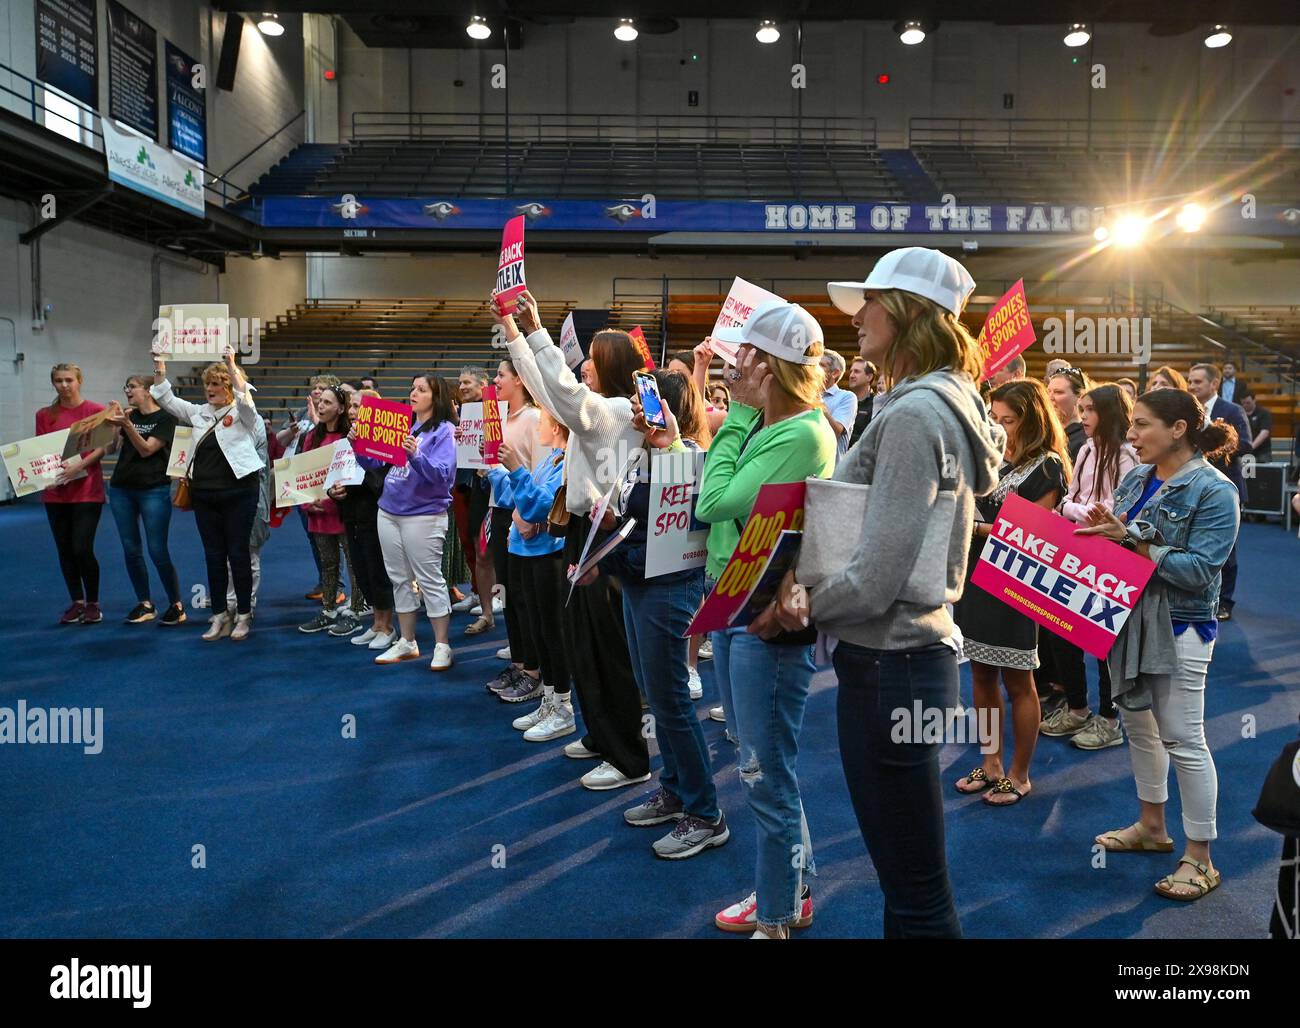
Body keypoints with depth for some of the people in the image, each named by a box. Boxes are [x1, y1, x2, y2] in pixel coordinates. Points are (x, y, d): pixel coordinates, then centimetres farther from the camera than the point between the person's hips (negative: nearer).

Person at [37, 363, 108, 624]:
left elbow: (101, 448, -5)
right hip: (55, 492, 4)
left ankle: (93, 603, 9)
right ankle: (77, 602, 21)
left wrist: (78, 465, -20)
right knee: (64, 551, 8)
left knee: (82, 549, -8)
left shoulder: (95, 410, -1)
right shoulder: (44, 415, 9)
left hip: (87, 490, -4)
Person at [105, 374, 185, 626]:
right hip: (121, 489, 6)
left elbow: (146, 449, -13)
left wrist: (127, 424, -21)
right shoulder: (129, 415, 12)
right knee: (131, 550, 7)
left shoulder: (165, 418, -4)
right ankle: (145, 604, 17)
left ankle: (177, 605, 5)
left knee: (158, 551, -6)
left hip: (154, 491, -6)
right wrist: (114, 426, -4)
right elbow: (115, 448, 8)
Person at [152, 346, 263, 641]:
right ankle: (219, 616, 18)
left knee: (238, 554, 1)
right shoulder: (198, 412, 13)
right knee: (213, 556, 9)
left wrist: (231, 365, -33)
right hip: (205, 495, 5)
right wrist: (160, 366, 2)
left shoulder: (242, 413, -3)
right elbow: (165, 399, 14)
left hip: (238, 493, -5)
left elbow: (244, 396, -23)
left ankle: (244, 614, 13)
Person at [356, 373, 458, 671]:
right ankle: (406, 643, 23)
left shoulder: (443, 430, -6)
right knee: (400, 580, 12)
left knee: (430, 580, -2)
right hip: (389, 512, 7)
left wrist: (416, 455, -32)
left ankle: (442, 646, 6)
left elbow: (442, 475, -18)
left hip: (424, 516, -7)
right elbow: (373, 463, 14)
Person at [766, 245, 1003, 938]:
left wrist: (801, 606, -7)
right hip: (912, 651, 10)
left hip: (889, 668, -10)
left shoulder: (912, 415, -20)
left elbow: (874, 580, -24)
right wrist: (805, 582, -1)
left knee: (917, 894, 6)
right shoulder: (945, 402, 12)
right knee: (907, 877, 23)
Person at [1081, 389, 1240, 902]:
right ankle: (1152, 826, 34)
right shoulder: (1136, 478, 6)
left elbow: (1201, 570, -22)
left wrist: (1135, 542, -26)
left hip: (1179, 626, -7)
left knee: (1182, 739, 0)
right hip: (1128, 615, 8)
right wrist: (1101, 530, -9)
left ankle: (1199, 859, 13)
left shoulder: (1214, 491, -15)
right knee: (1138, 722, 17)